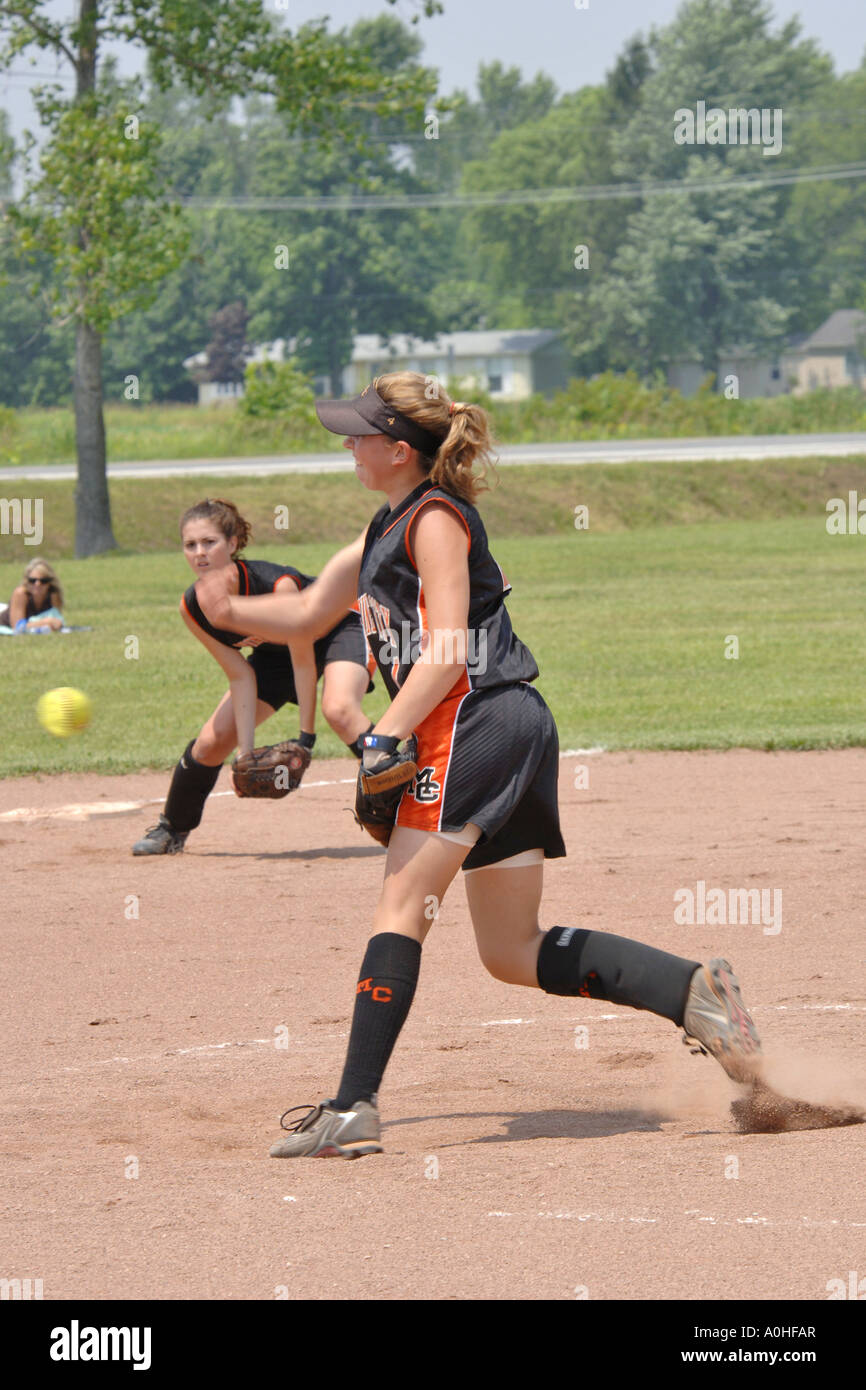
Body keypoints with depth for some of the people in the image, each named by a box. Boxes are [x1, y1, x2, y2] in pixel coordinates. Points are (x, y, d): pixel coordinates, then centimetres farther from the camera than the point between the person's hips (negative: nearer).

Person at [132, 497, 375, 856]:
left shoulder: (277, 584, -39)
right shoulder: (193, 607, -22)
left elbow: (303, 661, -28)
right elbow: (240, 676, -14)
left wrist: (306, 736, -24)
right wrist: (246, 750, -19)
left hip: (339, 629, -5)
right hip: (276, 650, 5)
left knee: (338, 709, -35)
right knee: (212, 742, 0)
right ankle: (172, 829, 25)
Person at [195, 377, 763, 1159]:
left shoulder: (435, 519, -6)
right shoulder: (387, 529, 23)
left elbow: (446, 653, -15)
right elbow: (308, 614, 30)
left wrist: (384, 737, -20)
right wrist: (230, 612, 17)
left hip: (477, 721, -10)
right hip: (509, 732, 10)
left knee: (401, 911, -13)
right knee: (512, 953, 8)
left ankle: (355, 1108, -17)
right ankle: (692, 991, 1)